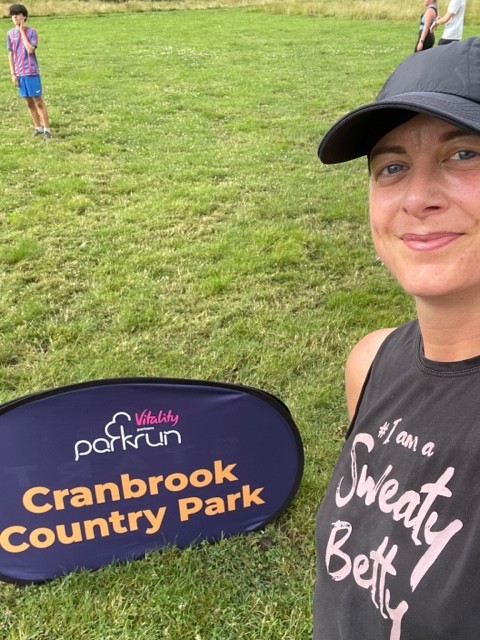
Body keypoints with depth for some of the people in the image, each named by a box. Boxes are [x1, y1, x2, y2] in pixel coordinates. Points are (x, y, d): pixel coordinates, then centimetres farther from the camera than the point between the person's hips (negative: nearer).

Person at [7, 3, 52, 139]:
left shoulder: (32, 32, -5)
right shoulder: (10, 34, 7)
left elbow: (30, 50, -18)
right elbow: (11, 54, 9)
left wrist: (22, 32, -13)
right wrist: (13, 74, 3)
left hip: (31, 72, -4)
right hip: (19, 74, 4)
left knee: (38, 100, -4)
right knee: (29, 102, 9)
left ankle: (46, 129, 0)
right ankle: (38, 127, 18)